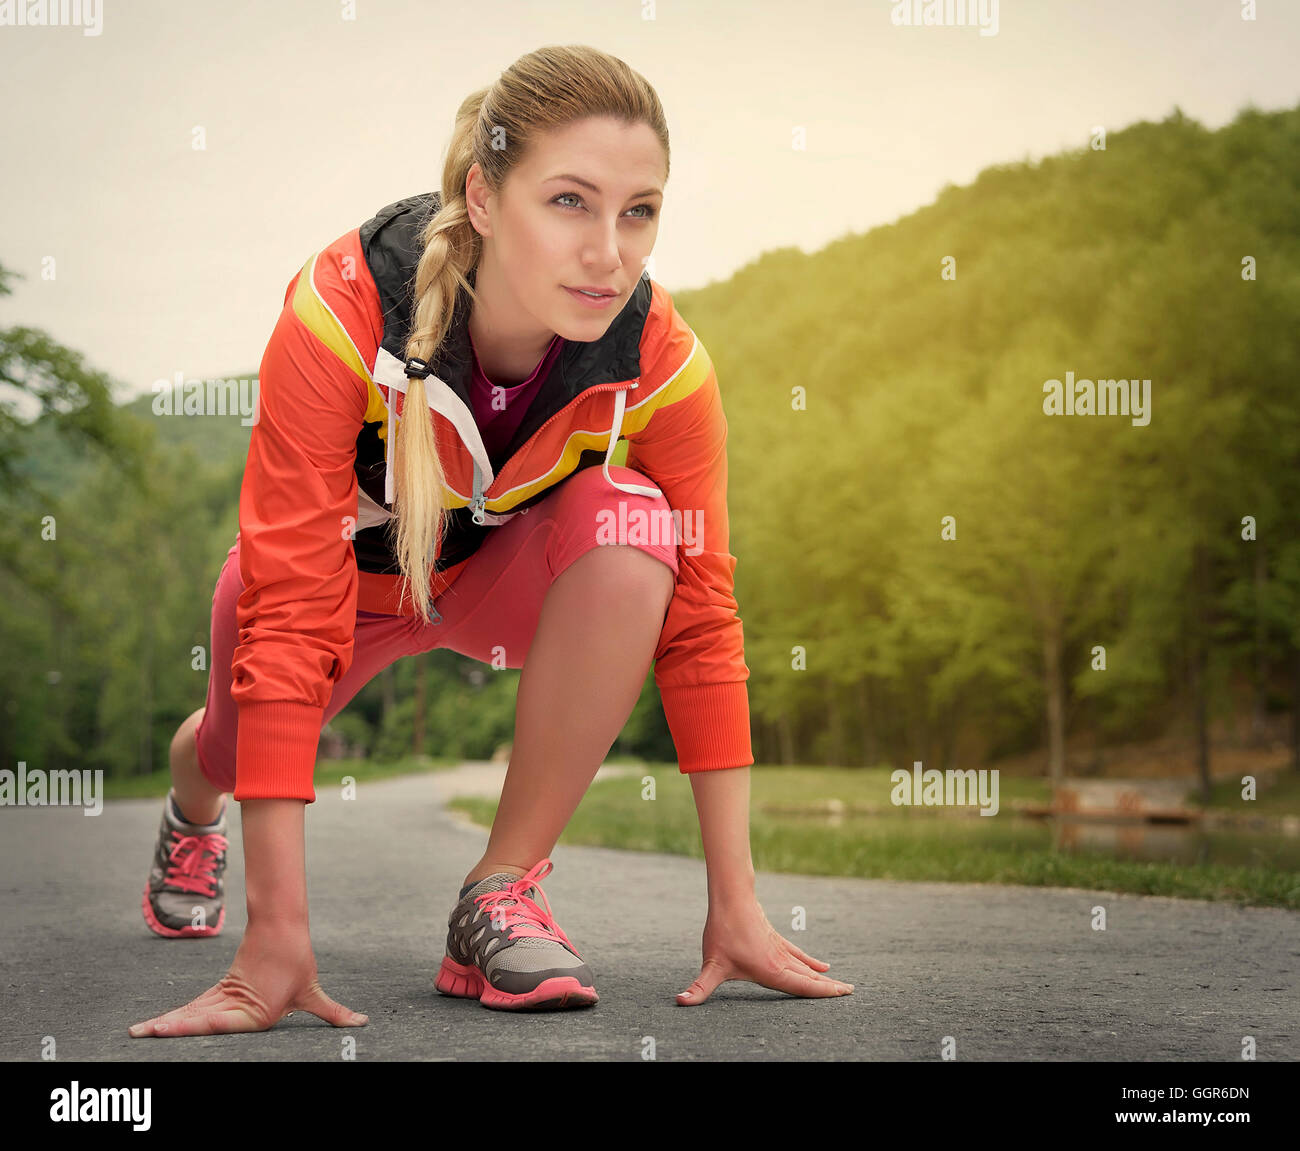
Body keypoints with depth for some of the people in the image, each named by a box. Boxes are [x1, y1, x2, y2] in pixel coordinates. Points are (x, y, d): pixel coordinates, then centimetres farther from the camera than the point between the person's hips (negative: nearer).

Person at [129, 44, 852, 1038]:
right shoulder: (341, 314, -36)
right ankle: (194, 795, 38)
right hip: (345, 564, 1)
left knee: (630, 522, -30)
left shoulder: (661, 359, -28)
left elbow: (700, 614, -22)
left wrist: (735, 907, -23)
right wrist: (278, 936, -39)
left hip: (507, 568, 0)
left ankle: (504, 891, -19)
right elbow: (289, 612, -37)